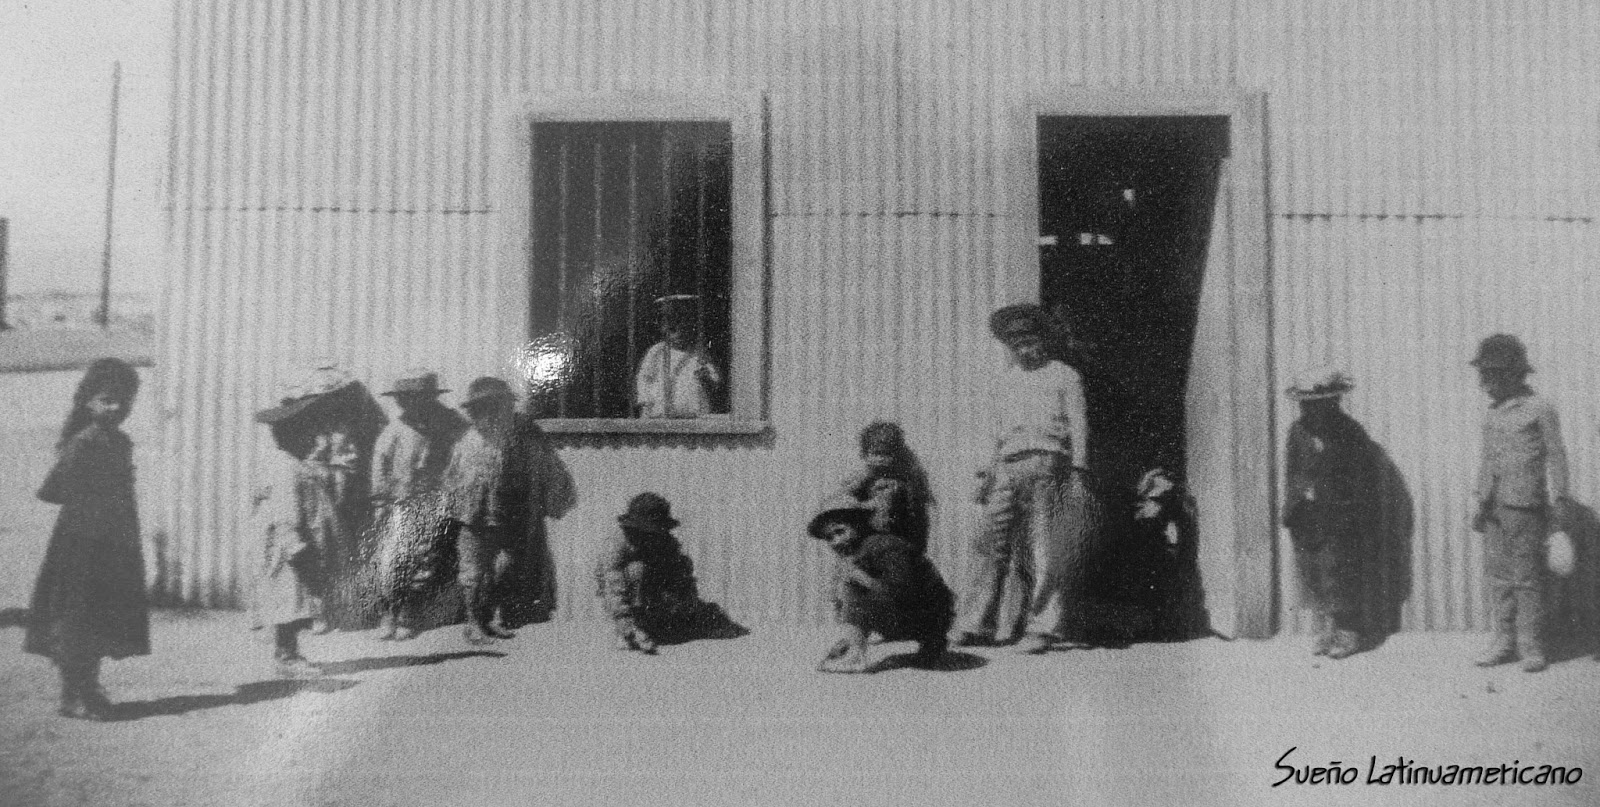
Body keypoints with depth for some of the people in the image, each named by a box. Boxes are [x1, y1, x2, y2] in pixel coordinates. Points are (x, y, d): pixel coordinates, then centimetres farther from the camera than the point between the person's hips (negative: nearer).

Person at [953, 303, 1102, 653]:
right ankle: (979, 625, -4)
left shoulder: (1064, 376, 9)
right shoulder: (1005, 381, 23)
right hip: (1008, 467, 4)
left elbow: (1078, 428, 4)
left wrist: (1078, 473, -6)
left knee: (1046, 552, -8)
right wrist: (988, 473, 20)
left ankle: (1044, 628, -4)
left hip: (1048, 462, -4)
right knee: (993, 545, -6)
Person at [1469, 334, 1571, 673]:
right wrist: (1481, 503, 19)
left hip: (1525, 505, -6)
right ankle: (1505, 640, 14)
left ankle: (1531, 645, 4)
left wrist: (1560, 496, -12)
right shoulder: (1491, 415, 14)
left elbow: (1555, 455, -3)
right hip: (1494, 506, 6)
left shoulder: (1540, 410, -3)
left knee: (1527, 576, -2)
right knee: (1498, 575, 7)